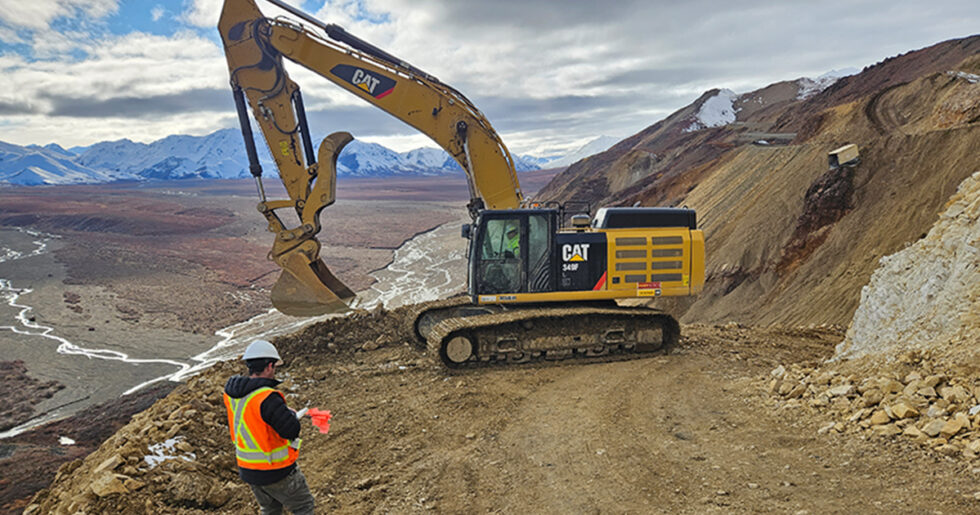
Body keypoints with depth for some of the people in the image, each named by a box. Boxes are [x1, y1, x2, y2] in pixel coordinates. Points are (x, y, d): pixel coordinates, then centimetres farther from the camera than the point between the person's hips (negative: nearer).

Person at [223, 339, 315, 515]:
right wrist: (291, 413, -8)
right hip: (276, 471, -7)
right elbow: (292, 430, -29)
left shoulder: (231, 392, -4)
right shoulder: (267, 398, -30)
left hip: (248, 468, 8)